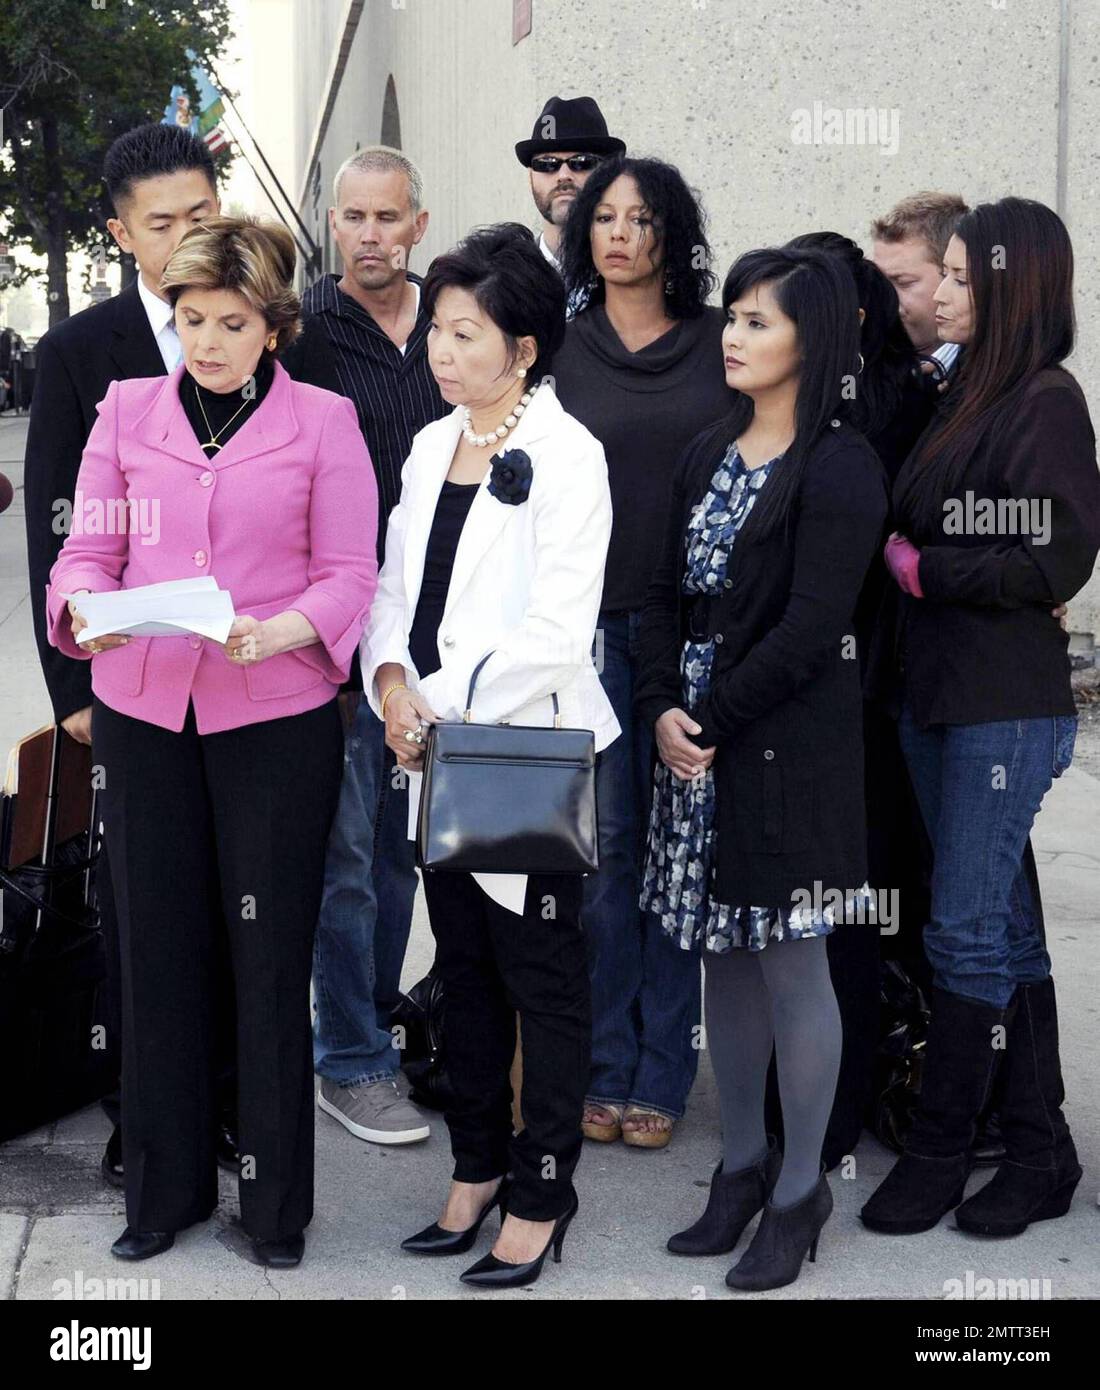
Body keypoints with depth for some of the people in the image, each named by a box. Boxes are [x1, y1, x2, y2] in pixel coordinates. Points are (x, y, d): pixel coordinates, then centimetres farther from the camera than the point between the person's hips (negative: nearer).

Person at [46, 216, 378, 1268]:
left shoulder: (324, 422, 2)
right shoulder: (128, 411, 9)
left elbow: (348, 577, -2)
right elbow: (88, 550, 7)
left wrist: (277, 631, -21)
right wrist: (87, 609, -15)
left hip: (275, 716, -2)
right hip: (142, 710, 3)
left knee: (269, 958, 2)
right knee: (157, 947, 7)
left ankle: (276, 1202, 15)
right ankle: (164, 1190, 21)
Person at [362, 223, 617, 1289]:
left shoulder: (565, 456, -11)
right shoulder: (432, 444, 11)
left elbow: (555, 631, -18)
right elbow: (395, 584, 13)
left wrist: (444, 703, -17)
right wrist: (391, 678, -6)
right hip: (438, 752, 7)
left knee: (543, 978, 4)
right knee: (463, 968, 16)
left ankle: (540, 1198, 15)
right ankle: (477, 1167, 30)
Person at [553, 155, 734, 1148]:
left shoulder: (722, 343, 5)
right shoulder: (558, 350, 5)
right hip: (588, 618, 0)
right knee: (607, 840, 3)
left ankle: (661, 1077, 13)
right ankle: (604, 1068, 14)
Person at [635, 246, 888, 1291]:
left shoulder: (840, 469, -10)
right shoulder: (708, 454, 11)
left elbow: (810, 628, -16)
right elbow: (667, 593, 10)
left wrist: (712, 720, -12)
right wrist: (661, 708, -5)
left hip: (787, 750, -7)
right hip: (697, 741, 7)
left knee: (790, 969, 2)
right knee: (724, 962, 14)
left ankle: (800, 1193, 16)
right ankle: (741, 1168, 28)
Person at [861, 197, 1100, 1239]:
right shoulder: (965, 396, 13)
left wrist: (921, 568, -13)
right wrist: (904, 564, 0)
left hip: (1007, 707, -8)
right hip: (933, 693, 9)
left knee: (967, 931, -2)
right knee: (1004, 924, 12)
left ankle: (936, 1153, 9)